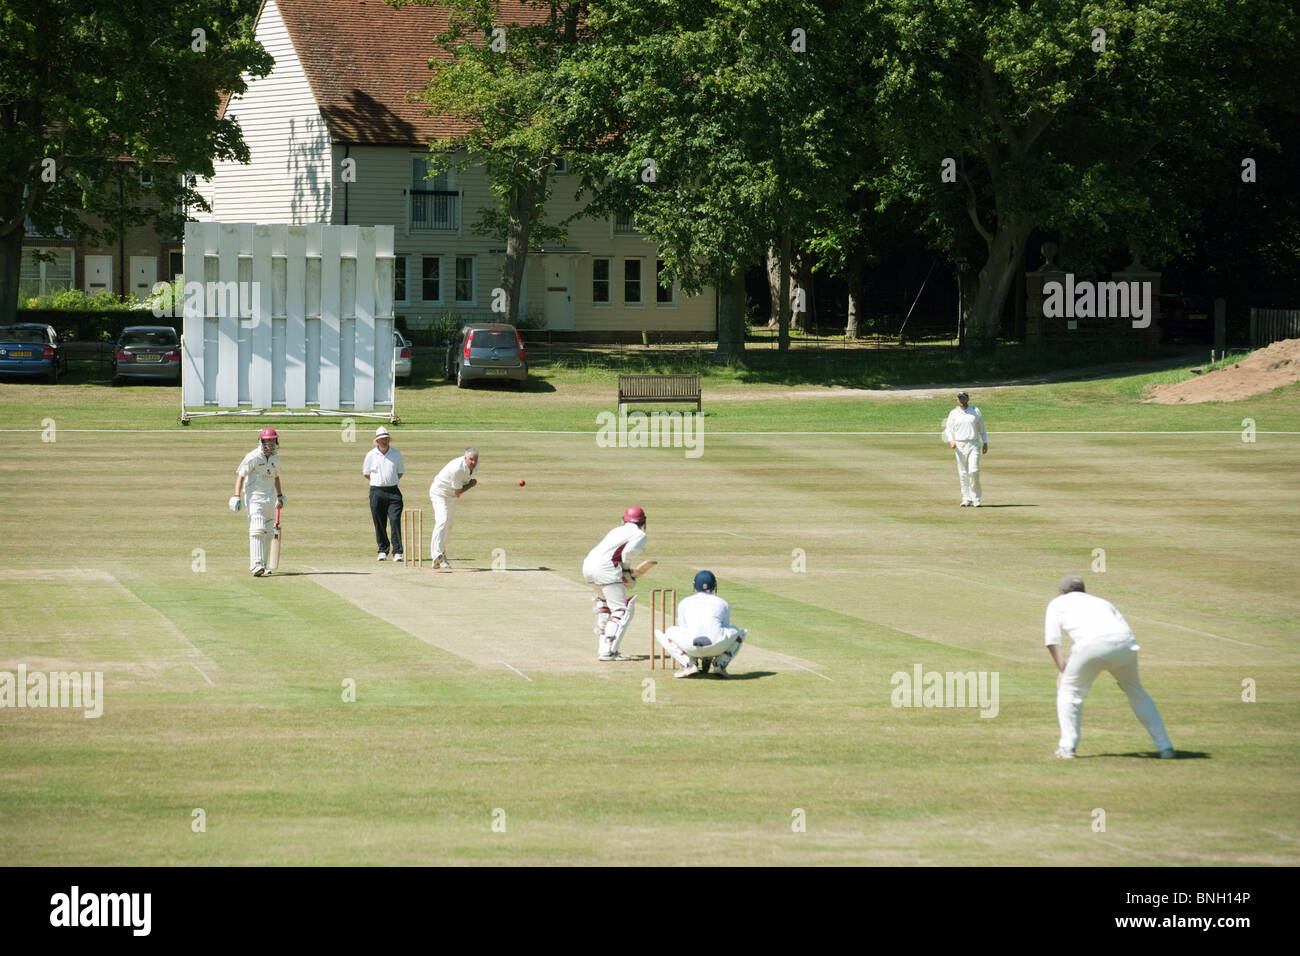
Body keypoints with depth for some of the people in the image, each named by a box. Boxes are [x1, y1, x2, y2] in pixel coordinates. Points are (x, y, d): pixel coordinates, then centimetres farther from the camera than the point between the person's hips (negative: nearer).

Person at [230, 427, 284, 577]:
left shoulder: (275, 457, 10)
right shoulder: (252, 457, -12)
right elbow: (240, 475, -15)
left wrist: (280, 496, 30)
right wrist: (237, 496, -25)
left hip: (270, 499, 7)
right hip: (254, 497, -7)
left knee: (267, 534, 8)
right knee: (257, 531, -18)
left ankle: (261, 566, 17)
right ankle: (257, 566, -25)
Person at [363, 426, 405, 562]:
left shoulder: (396, 454, 7)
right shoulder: (371, 455, 3)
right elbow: (365, 474, 12)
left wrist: (391, 482, 7)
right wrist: (379, 482, 6)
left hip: (393, 491, 0)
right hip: (377, 492, 0)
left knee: (395, 521, -10)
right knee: (379, 523, 1)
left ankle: (397, 552, -10)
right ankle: (383, 550, 12)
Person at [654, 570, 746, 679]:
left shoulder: (684, 603, 28)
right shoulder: (723, 604, 29)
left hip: (690, 646, -1)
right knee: (739, 632, 34)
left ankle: (689, 664, 8)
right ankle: (720, 665, 11)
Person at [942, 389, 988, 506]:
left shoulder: (975, 411, 9)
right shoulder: (953, 414, 9)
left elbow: (981, 428, 14)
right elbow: (948, 429, 6)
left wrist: (985, 443, 7)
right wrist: (951, 441, -13)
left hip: (974, 444, -1)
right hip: (960, 446, 1)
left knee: (974, 471, -14)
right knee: (963, 474, 0)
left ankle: (975, 499, -5)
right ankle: (966, 499, 7)